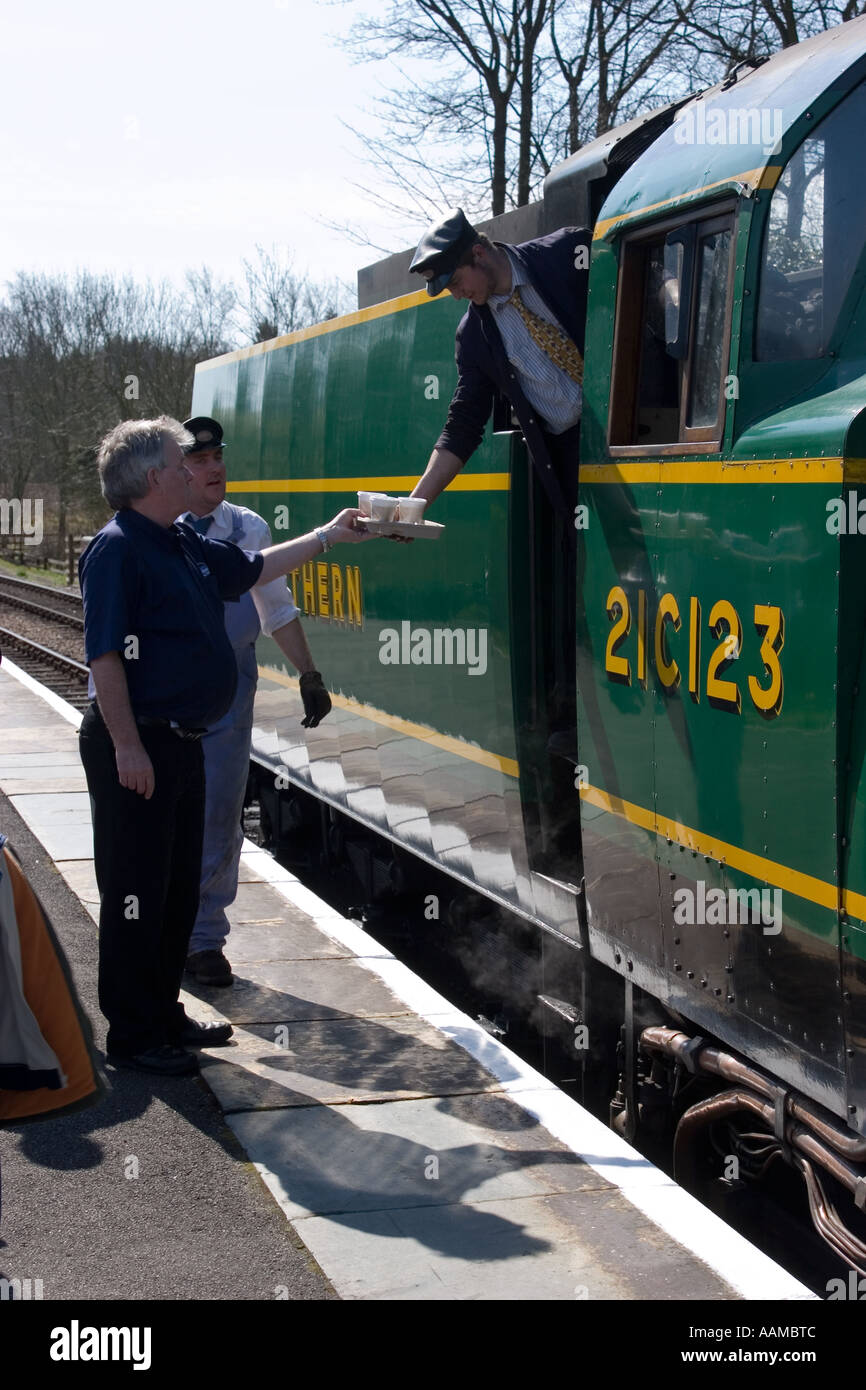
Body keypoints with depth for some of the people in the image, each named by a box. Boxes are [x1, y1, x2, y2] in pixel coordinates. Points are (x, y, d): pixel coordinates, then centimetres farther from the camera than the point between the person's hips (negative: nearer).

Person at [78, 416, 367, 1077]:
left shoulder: (186, 544, 13)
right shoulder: (117, 549, -14)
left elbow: (255, 569, 30)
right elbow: (104, 655, -19)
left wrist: (327, 535, 32)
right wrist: (127, 747, -23)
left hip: (183, 743, 9)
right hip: (138, 748, -9)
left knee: (180, 890, 16)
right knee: (136, 893, -1)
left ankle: (164, 1015, 29)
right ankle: (133, 1036, 8)